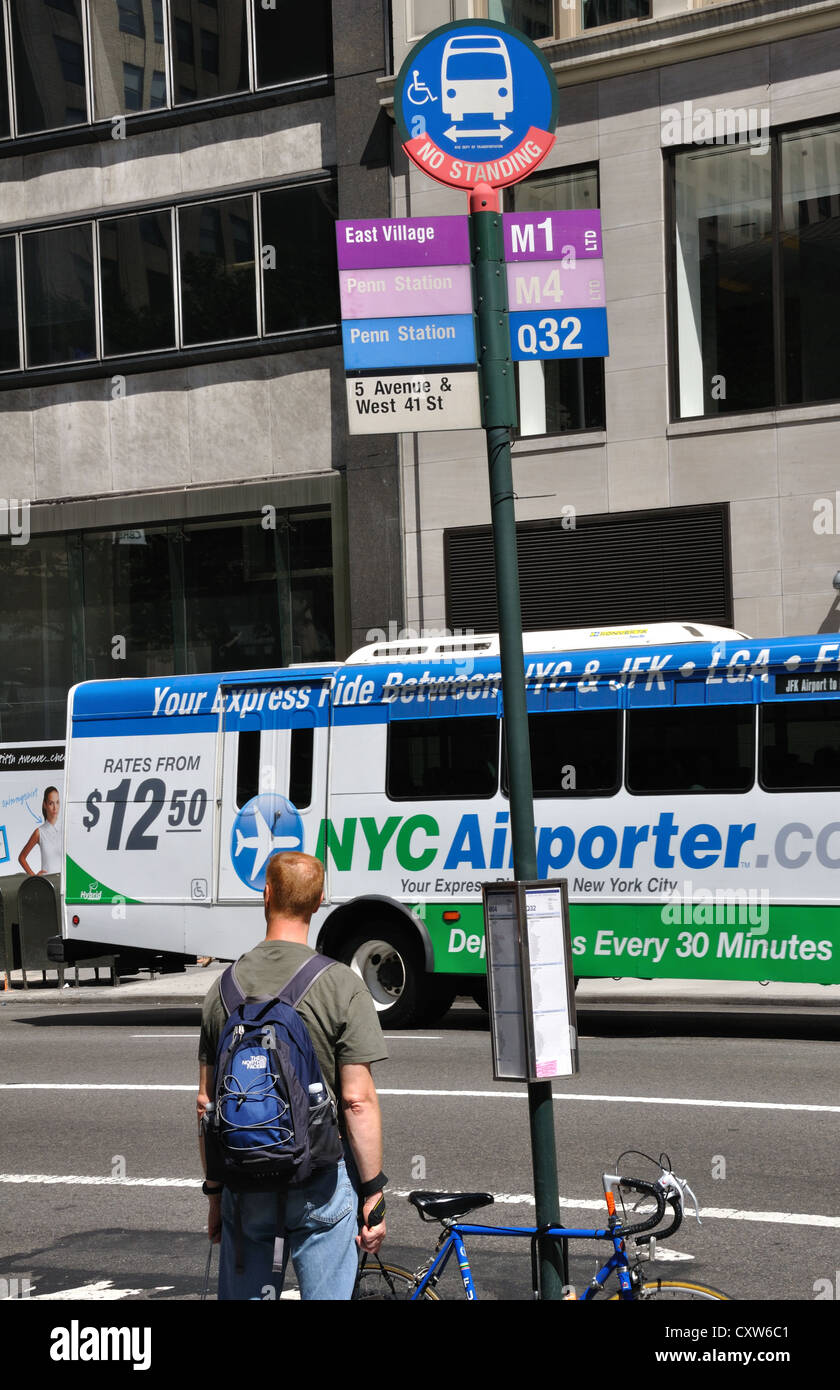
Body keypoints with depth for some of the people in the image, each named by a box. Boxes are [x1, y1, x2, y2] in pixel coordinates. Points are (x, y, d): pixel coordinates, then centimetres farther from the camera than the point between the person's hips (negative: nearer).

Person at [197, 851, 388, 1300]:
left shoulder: (226, 985, 4)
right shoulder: (340, 984, -9)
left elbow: (206, 1103, 7)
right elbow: (358, 1099, -11)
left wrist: (214, 1193, 17)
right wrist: (373, 1194, -4)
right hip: (321, 1178, -3)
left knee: (242, 1294, 12)